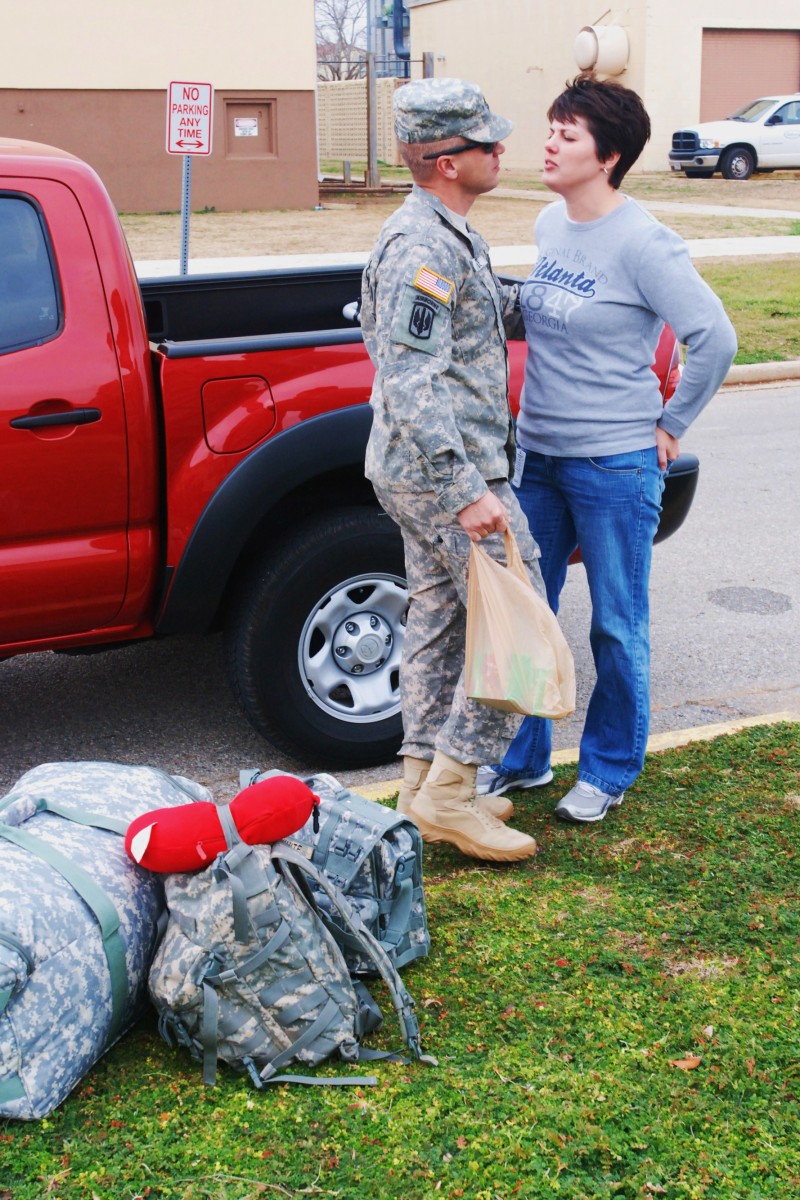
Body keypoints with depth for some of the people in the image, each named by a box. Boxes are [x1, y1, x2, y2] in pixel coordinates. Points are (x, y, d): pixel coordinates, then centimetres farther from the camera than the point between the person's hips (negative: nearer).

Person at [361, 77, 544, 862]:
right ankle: (449, 790, 1)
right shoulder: (425, 248, -20)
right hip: (445, 472, -10)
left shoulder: (442, 236, 14)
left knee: (439, 620, 15)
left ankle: (425, 784, 24)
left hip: (423, 470, 10)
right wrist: (468, 494, -30)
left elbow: (497, 314, 29)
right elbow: (411, 383, -27)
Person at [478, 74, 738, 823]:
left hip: (616, 464, -7)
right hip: (538, 454, 7)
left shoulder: (641, 243, -15)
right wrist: (539, 416, 14)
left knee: (616, 626, 7)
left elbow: (715, 339, -15)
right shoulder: (549, 225, 7)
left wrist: (670, 425, -9)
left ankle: (610, 770, 24)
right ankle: (523, 757, 29)